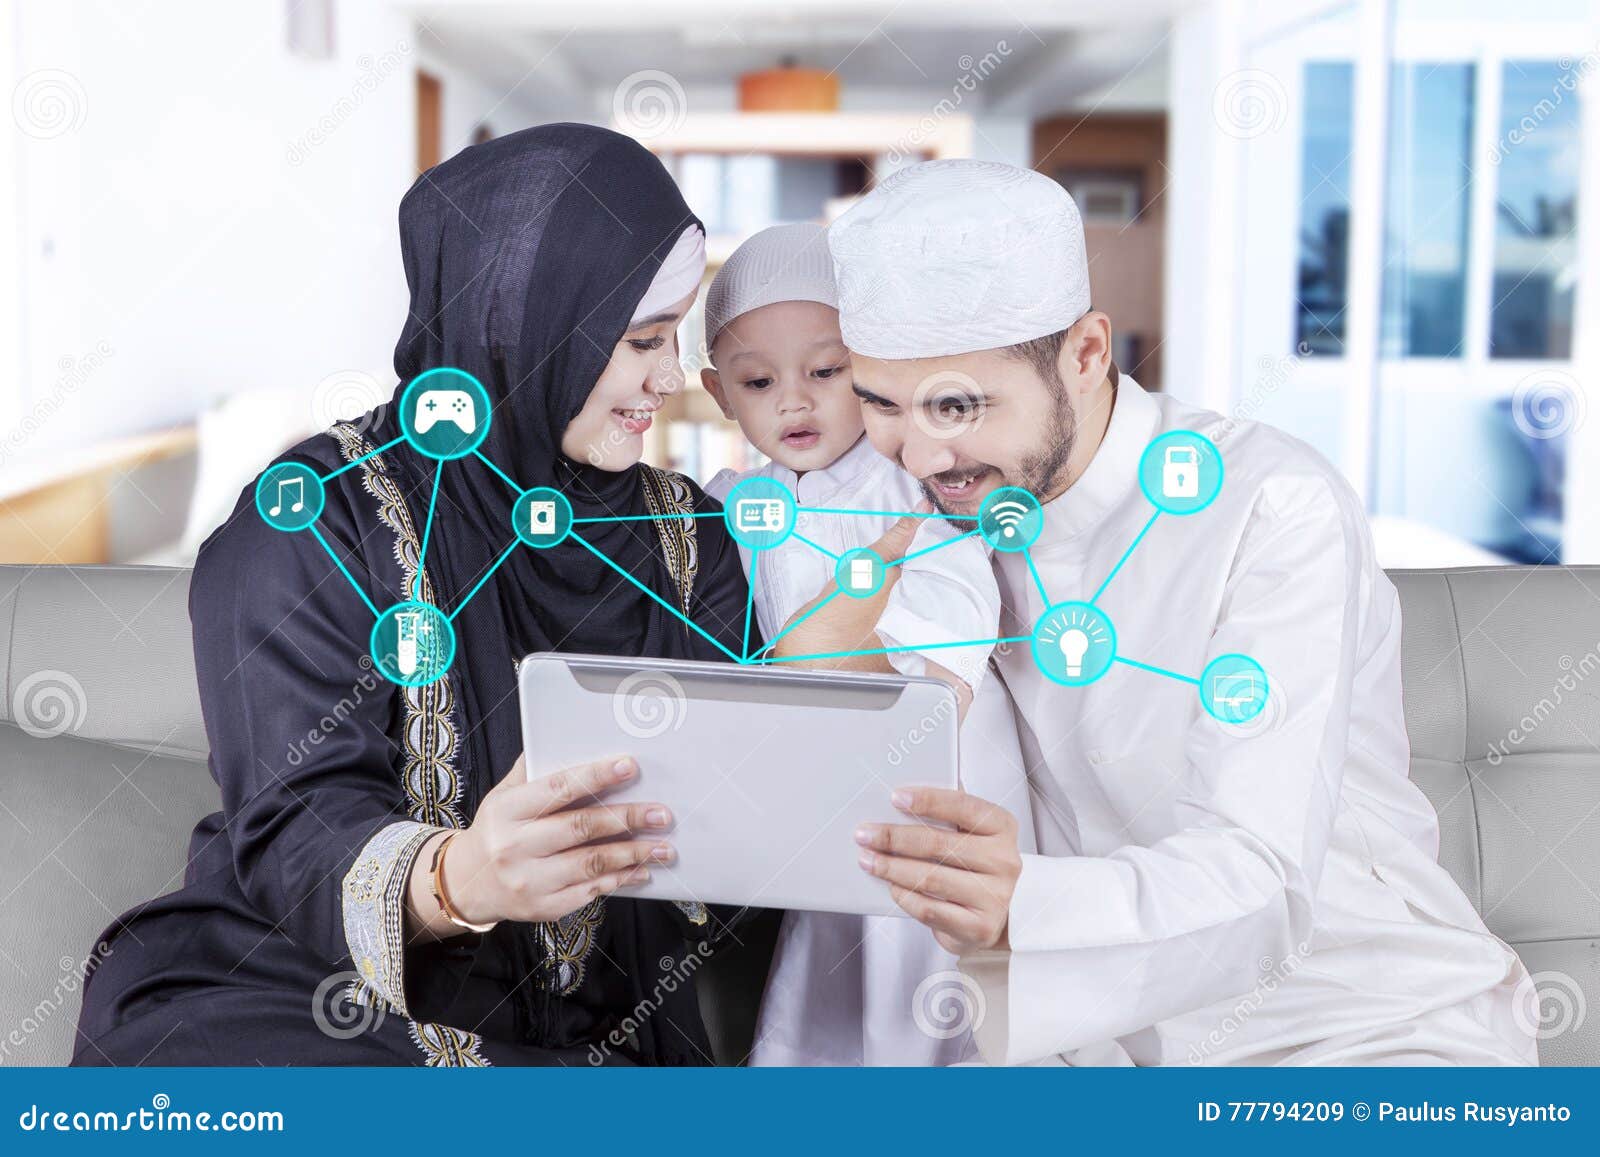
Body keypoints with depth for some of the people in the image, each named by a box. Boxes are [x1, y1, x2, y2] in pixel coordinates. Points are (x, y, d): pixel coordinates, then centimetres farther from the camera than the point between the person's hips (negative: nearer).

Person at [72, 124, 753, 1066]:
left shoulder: (687, 538, 10)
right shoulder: (319, 517, -5)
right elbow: (301, 823, -15)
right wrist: (460, 880, -37)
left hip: (589, 1034, 2)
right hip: (303, 999, -2)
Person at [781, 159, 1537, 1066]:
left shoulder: (1276, 509, -18)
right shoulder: (957, 500, -1)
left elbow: (1258, 888, -28)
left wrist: (1020, 907, -47)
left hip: (1363, 1028, -4)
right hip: (1095, 1031, 4)